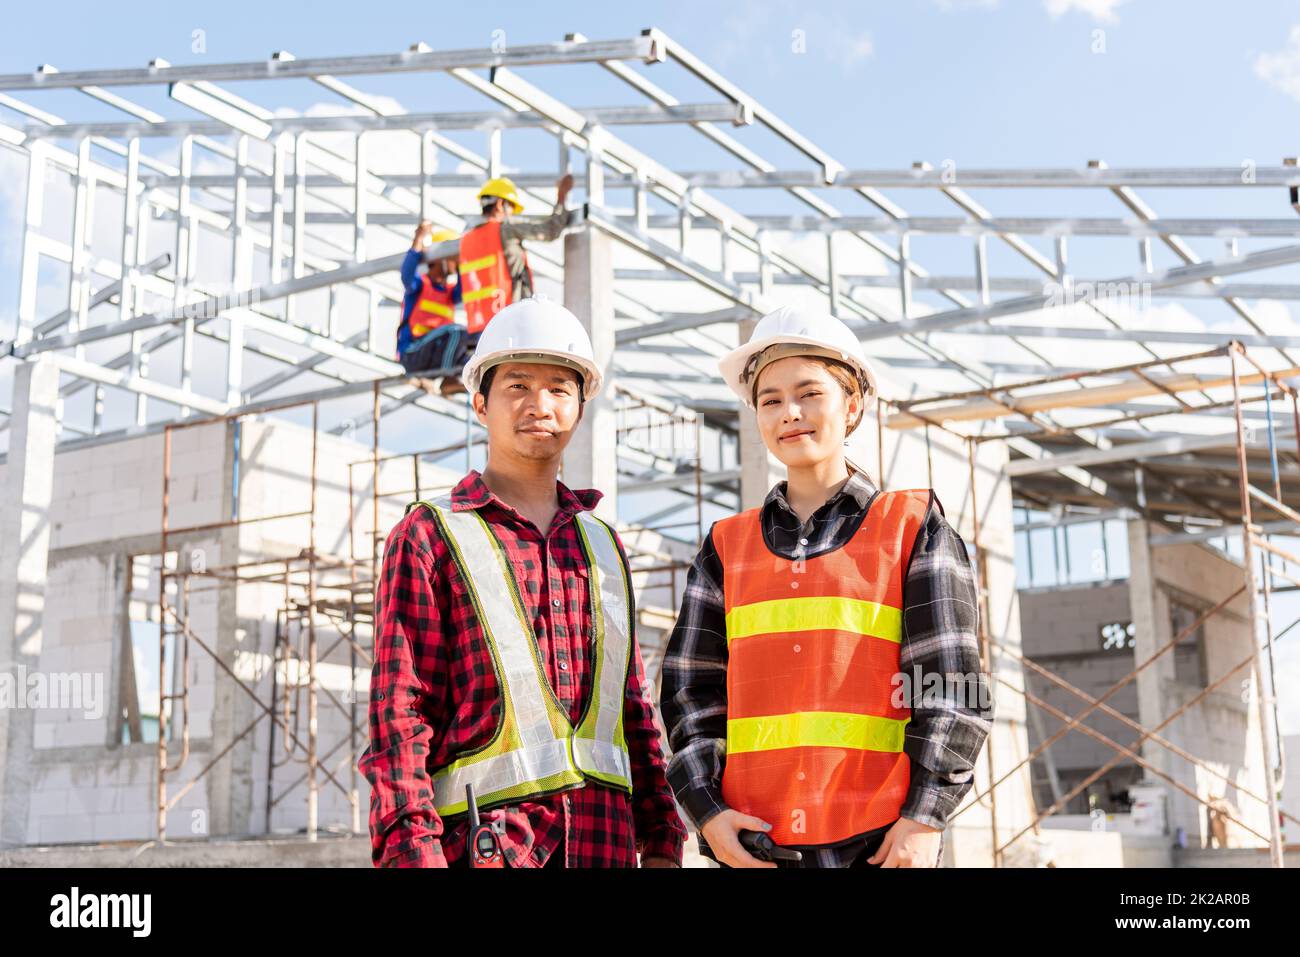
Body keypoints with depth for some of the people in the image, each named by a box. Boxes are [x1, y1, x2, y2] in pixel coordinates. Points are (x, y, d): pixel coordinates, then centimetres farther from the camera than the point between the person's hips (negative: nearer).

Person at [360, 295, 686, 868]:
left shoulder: (604, 545, 16)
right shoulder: (428, 537, 2)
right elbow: (400, 715, -5)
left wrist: (661, 840, 11)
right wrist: (413, 848, -14)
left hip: (603, 840, 4)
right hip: (482, 839, -4)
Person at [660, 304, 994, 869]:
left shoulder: (913, 526, 6)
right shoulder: (726, 546, 13)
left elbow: (950, 683, 1)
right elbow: (691, 688, 10)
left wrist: (926, 817, -8)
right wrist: (707, 808, -2)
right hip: (753, 843, 2)